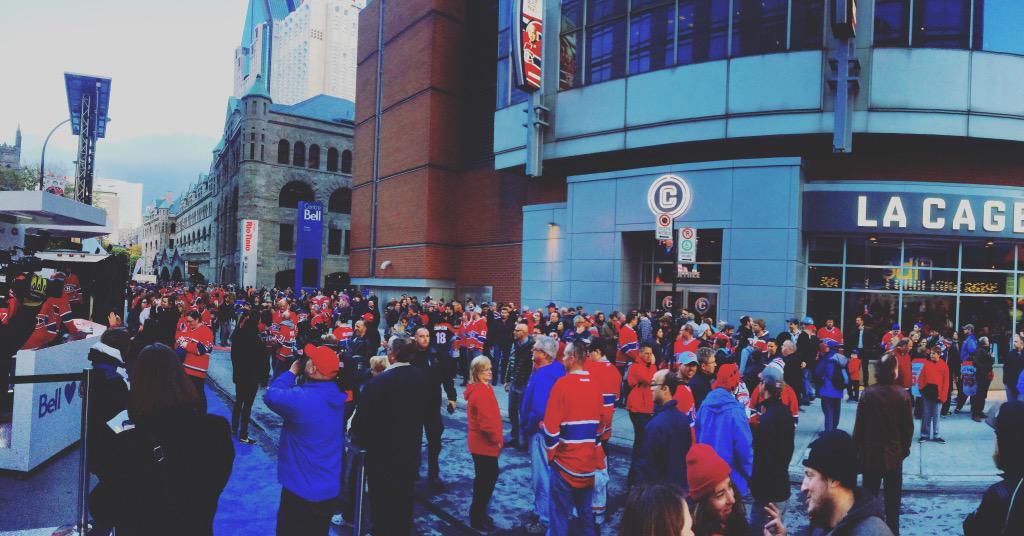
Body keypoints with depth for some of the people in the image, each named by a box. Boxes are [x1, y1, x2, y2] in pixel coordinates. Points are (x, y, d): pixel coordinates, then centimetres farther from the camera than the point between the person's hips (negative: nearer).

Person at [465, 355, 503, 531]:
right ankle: (477, 518, 16)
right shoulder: (481, 392, -24)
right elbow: (486, 422, -27)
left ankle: (479, 513, 32)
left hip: (483, 443, 10)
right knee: (485, 480, 2)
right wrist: (496, 439, -14)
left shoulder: (483, 388, 9)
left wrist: (496, 438, 16)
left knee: (488, 477, 20)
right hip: (485, 444, -10)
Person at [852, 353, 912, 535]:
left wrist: (857, 449, 3)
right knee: (893, 500, 13)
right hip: (894, 454, 0)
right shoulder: (903, 395, -11)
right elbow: (908, 427, -5)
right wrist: (905, 449, 11)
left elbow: (859, 425, -9)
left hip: (870, 453, 0)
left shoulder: (868, 393, -13)